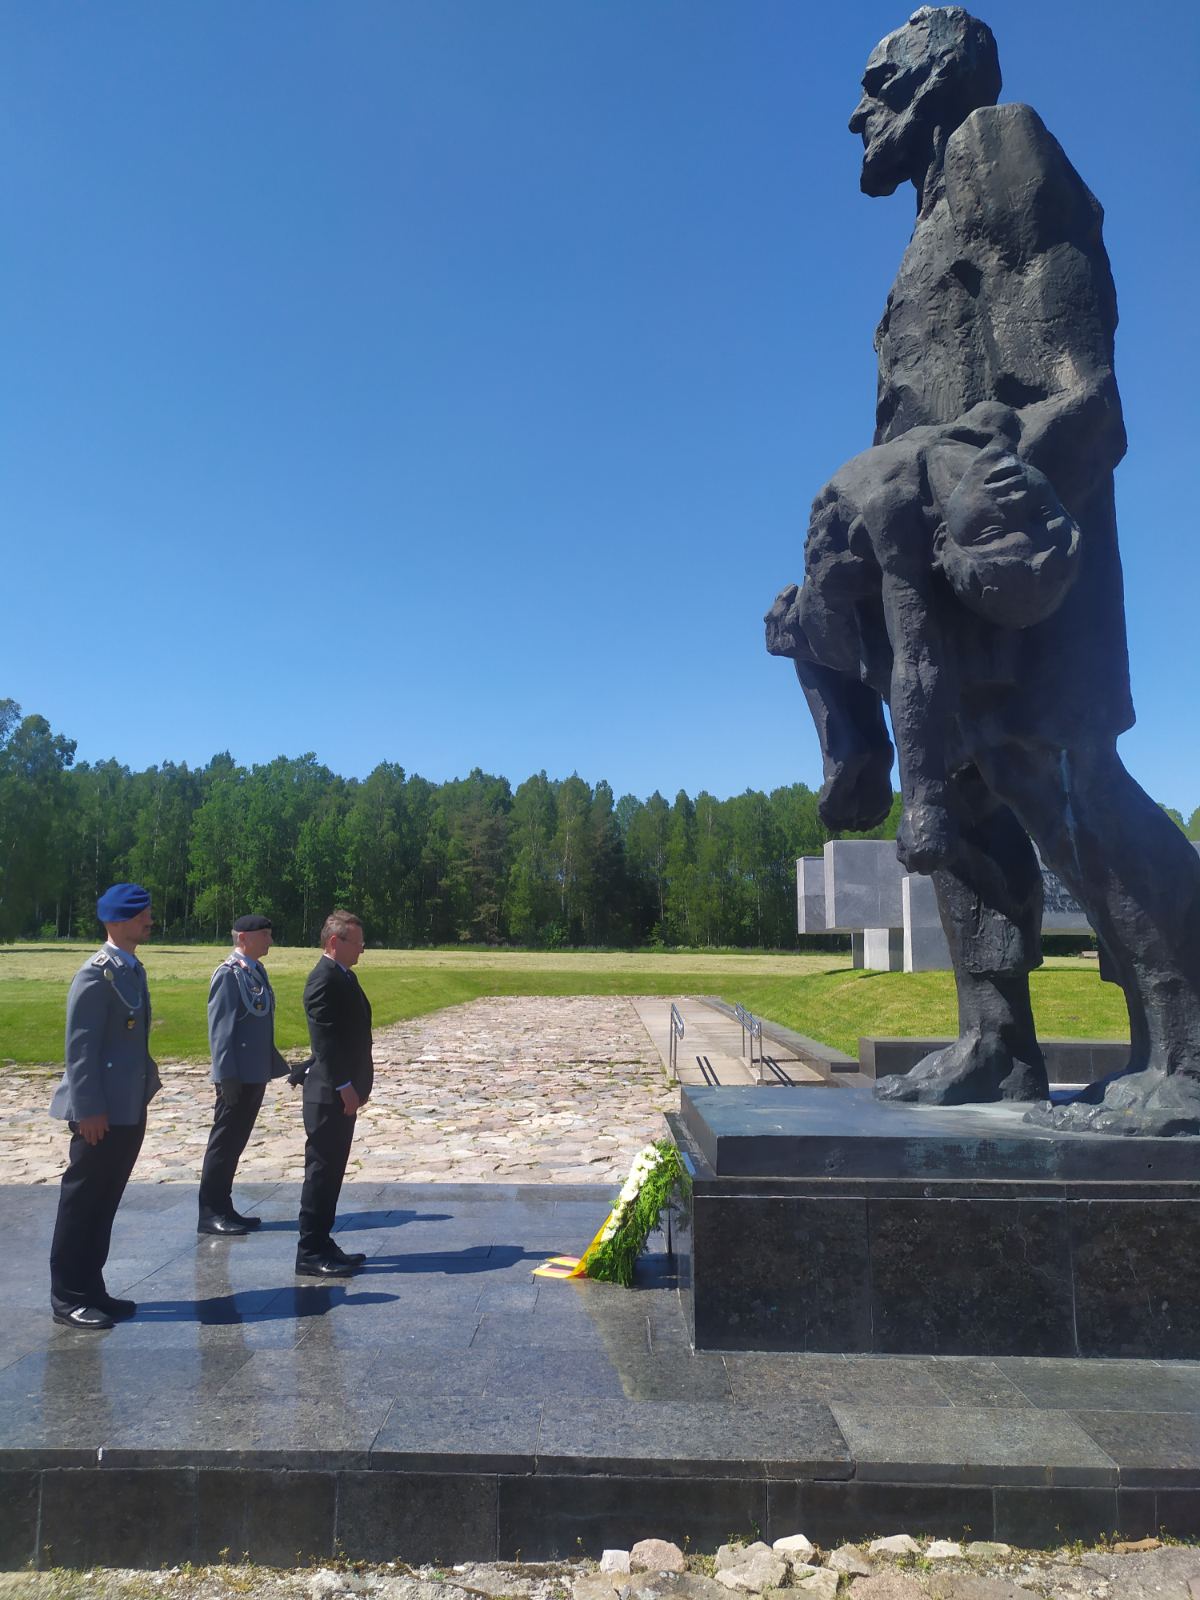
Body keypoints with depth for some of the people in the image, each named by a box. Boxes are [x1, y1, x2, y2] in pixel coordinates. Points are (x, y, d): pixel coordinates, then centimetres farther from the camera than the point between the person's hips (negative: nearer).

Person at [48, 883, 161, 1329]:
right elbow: (80, 1047, -19)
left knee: (104, 1205, 16)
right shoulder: (96, 974, -16)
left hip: (130, 1109, 9)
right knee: (81, 1205, 4)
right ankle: (67, 1298, 16)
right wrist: (88, 1110, -20)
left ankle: (90, 1290, 26)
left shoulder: (134, 969, 12)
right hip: (101, 1114, -9)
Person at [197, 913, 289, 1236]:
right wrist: (227, 1076, -19)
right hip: (238, 1077, -9)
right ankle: (210, 1214, 10)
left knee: (235, 1144, 14)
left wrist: (278, 1065, 19)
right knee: (224, 1143, 0)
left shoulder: (257, 970, 12)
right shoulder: (229, 973, -14)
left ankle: (223, 1209, 23)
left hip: (257, 1074, 9)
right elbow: (220, 1028, -17)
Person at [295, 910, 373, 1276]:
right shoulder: (325, 979, -17)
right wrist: (344, 1087, -21)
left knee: (330, 1171, 15)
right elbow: (325, 1040, -22)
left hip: (342, 1093, 10)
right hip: (330, 1095, -10)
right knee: (321, 1171, -2)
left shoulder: (343, 976, 14)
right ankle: (310, 1253, 6)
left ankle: (321, 1244, 24)